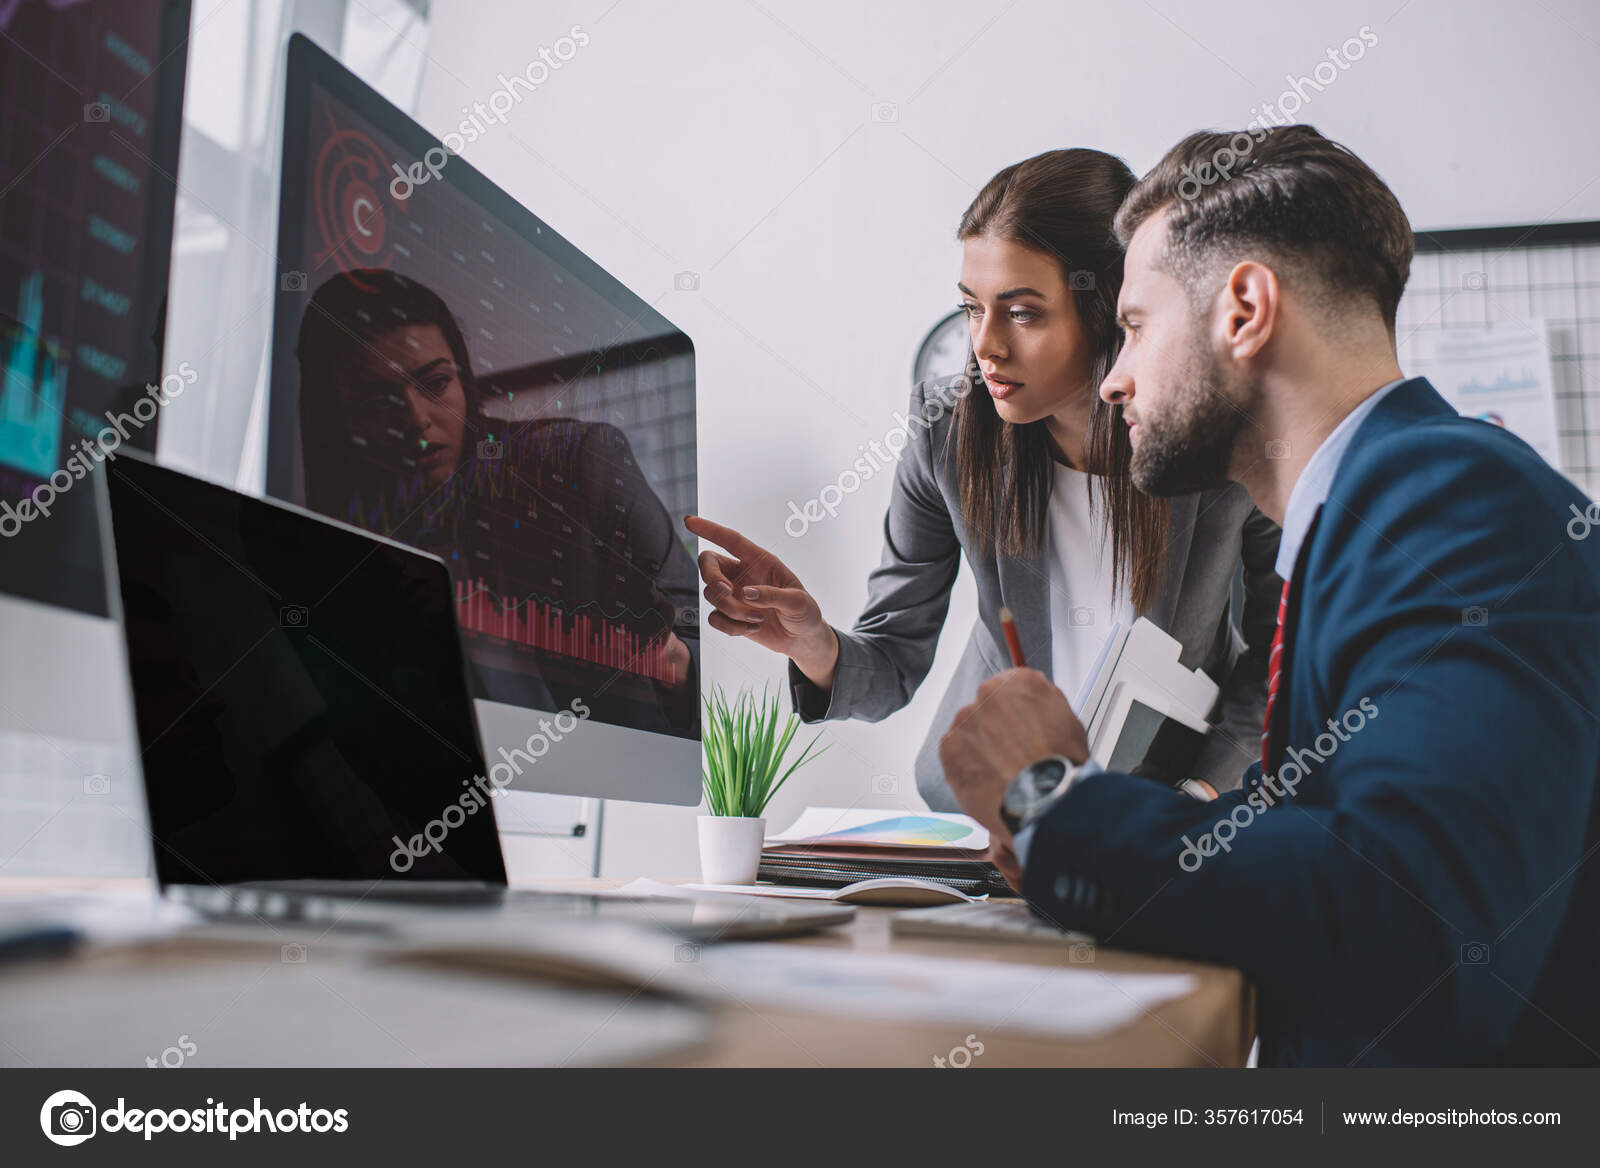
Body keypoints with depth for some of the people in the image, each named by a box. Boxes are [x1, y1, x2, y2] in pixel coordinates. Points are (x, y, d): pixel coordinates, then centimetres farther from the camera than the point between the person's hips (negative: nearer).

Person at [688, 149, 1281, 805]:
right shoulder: (946, 430, -14)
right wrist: (815, 646, -29)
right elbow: (898, 664, -8)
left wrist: (1207, 789, -13)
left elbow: (1280, 656, -1)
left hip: (1180, 783, -1)